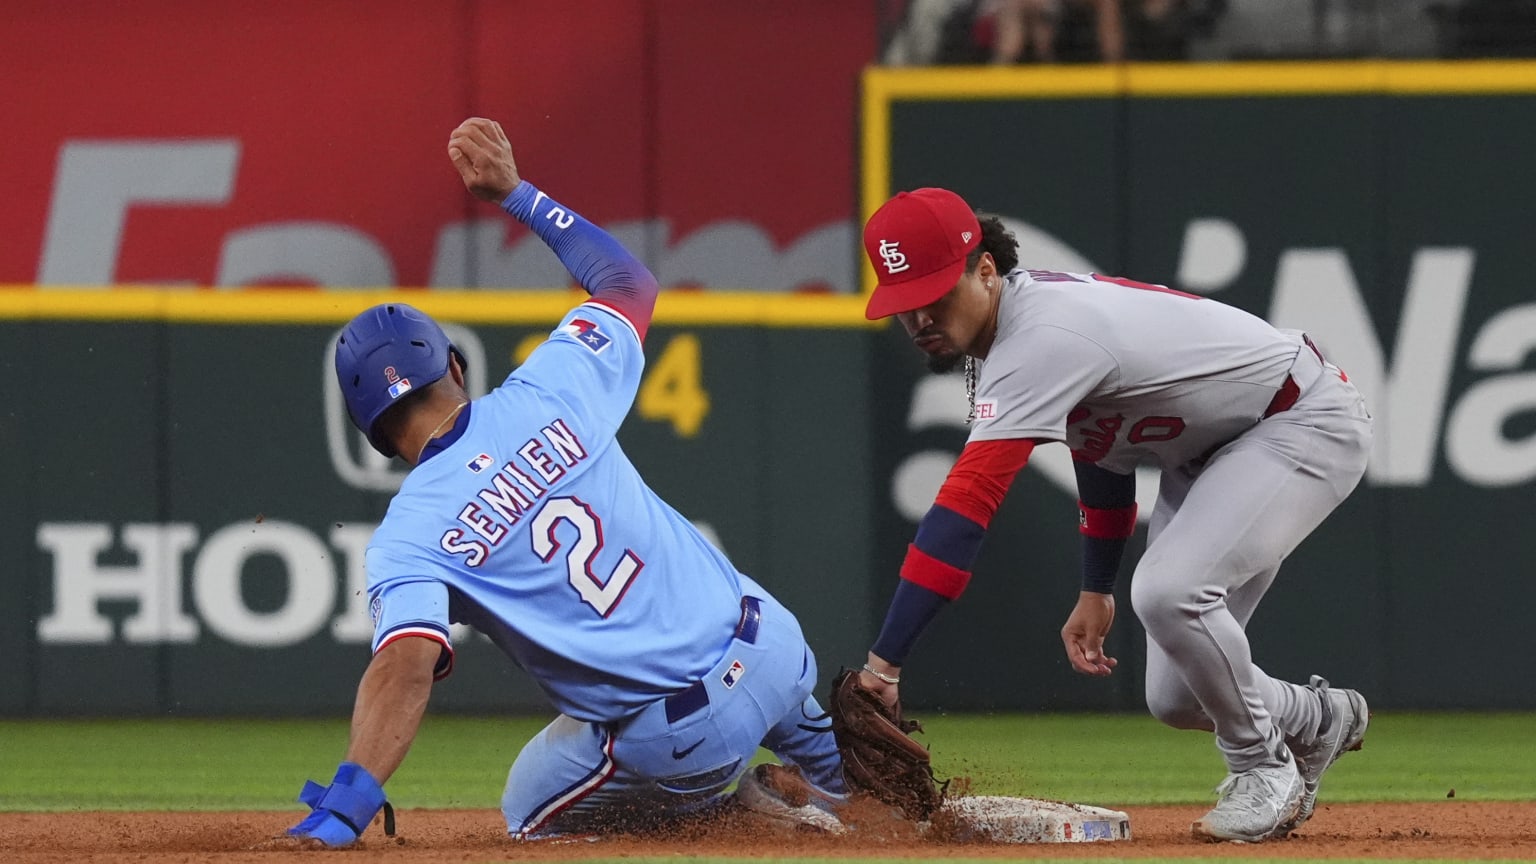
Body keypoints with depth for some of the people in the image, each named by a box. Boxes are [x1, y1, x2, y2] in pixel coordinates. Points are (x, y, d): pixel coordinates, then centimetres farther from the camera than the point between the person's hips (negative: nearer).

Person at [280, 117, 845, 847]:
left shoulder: (410, 538, -13)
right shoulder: (547, 394, -2)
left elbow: (405, 668, -29)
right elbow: (631, 283, 17)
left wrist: (340, 813, -35)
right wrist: (516, 194, 21)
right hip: (770, 645, 5)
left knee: (532, 812, 25)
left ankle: (738, 804, 6)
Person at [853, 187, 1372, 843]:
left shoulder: (1042, 340, -33)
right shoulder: (1013, 323, -3)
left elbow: (965, 504, -40)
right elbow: (1100, 435, 15)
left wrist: (883, 663, -44)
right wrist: (1096, 592, 17)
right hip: (1203, 452, 9)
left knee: (1169, 591, -30)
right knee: (1176, 698, 3)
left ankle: (1264, 767, -8)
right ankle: (1319, 721, 31)